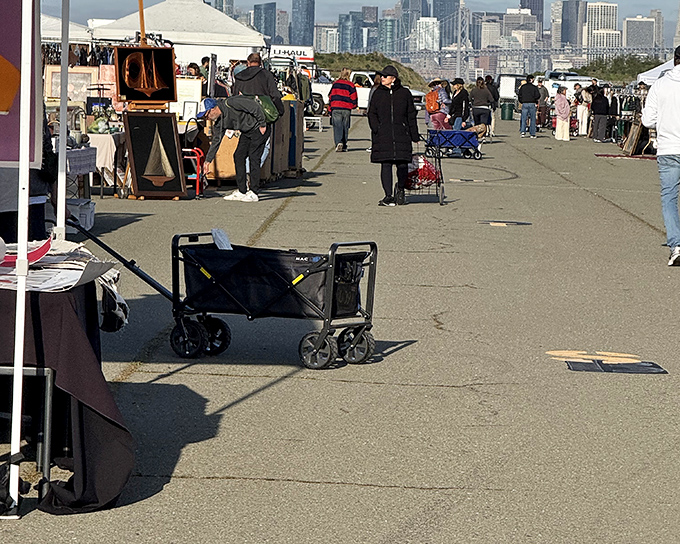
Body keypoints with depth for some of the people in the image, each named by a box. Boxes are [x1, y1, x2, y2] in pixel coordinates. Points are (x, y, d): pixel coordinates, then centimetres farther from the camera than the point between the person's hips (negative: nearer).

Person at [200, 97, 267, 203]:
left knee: (253, 157, -12)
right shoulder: (219, 122, 1)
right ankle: (241, 191, 8)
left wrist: (262, 125, -19)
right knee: (238, 156, 3)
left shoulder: (230, 104, -26)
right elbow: (216, 141, 10)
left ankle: (253, 193, -11)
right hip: (246, 132, 9)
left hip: (258, 129, -9)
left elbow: (255, 107, -25)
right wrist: (208, 160, 10)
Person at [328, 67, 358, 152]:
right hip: (346, 109, 0)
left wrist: (330, 110, 13)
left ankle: (338, 142, -26)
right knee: (345, 127, 9)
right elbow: (353, 98, 3)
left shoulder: (335, 84, 6)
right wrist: (353, 106, 24)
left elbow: (331, 97, 7)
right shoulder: (351, 85, 2)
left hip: (335, 108, 0)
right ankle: (344, 146, 10)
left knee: (337, 127, -4)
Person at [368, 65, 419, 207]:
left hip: (401, 134, -1)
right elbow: (371, 114, 12)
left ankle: (401, 190, 21)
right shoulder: (378, 94, 11)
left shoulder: (405, 93, 8)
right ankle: (388, 196, 1)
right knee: (385, 165, -4)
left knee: (402, 164, -7)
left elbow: (411, 115, 11)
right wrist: (376, 129, -5)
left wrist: (414, 135, 8)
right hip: (383, 136, 1)